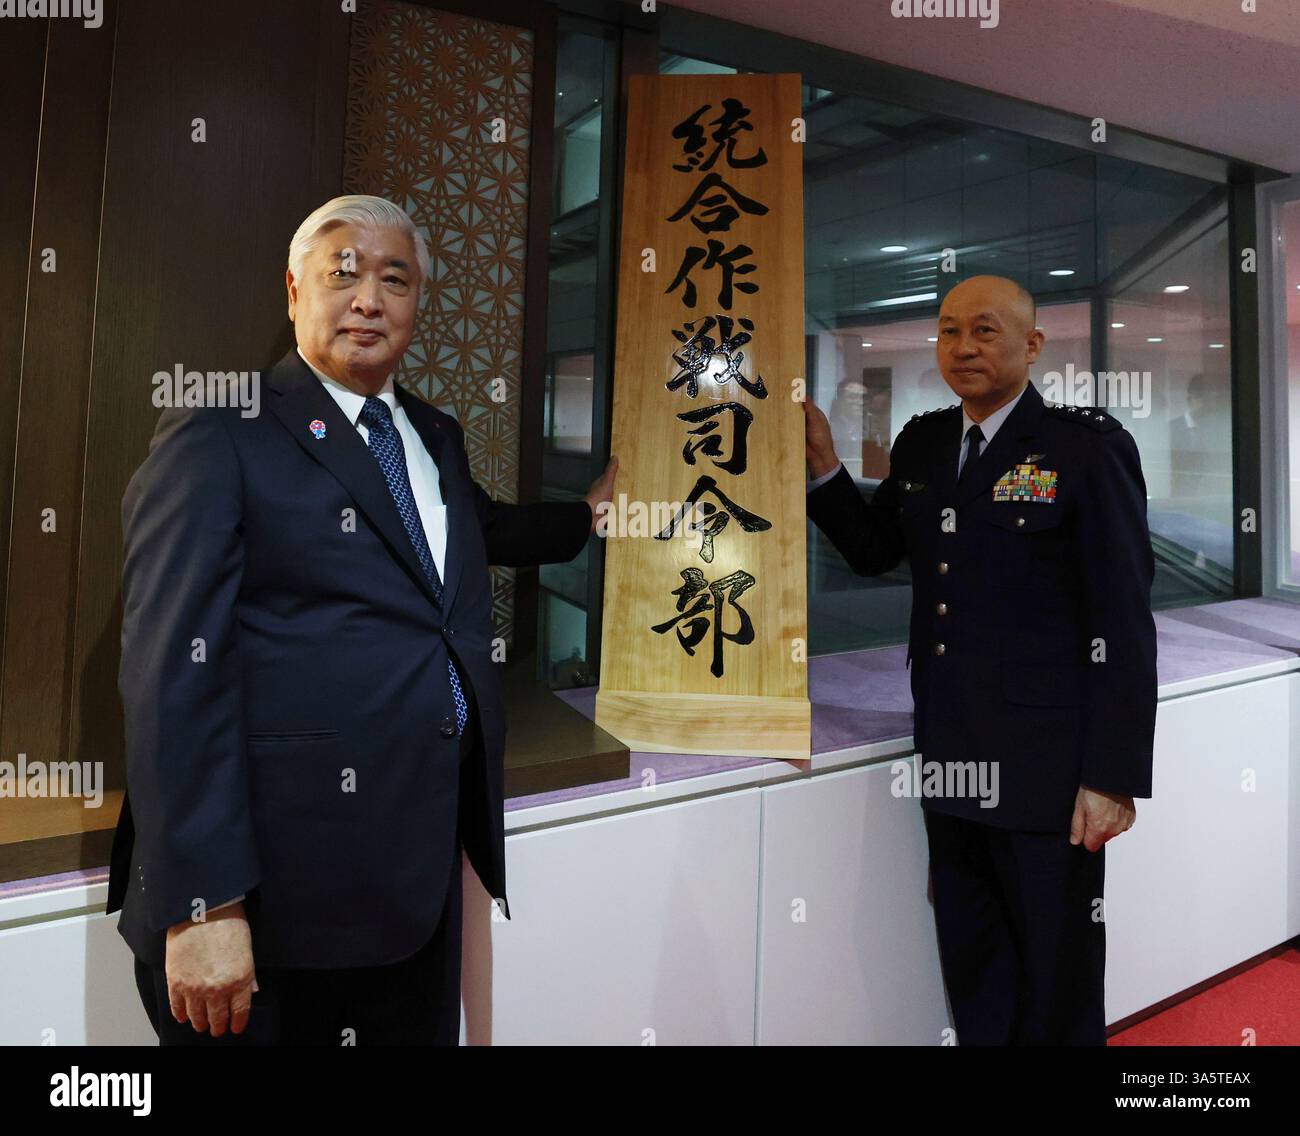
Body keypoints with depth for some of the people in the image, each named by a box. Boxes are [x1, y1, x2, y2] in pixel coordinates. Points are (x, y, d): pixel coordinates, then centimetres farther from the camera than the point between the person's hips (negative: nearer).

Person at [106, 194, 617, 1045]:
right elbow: (175, 670, -15)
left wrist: (590, 512, 37)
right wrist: (203, 905, -19)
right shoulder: (220, 434, -7)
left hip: (425, 871, 7)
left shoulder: (438, 437, 14)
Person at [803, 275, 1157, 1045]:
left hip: (1046, 769, -5)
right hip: (950, 764, 6)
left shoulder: (1088, 447, -9)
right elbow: (874, 551, 16)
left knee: (1056, 987, 13)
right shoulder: (921, 443, 8)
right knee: (971, 973, 20)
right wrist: (823, 465, 1)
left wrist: (1114, 776, -14)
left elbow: (1124, 623, -12)